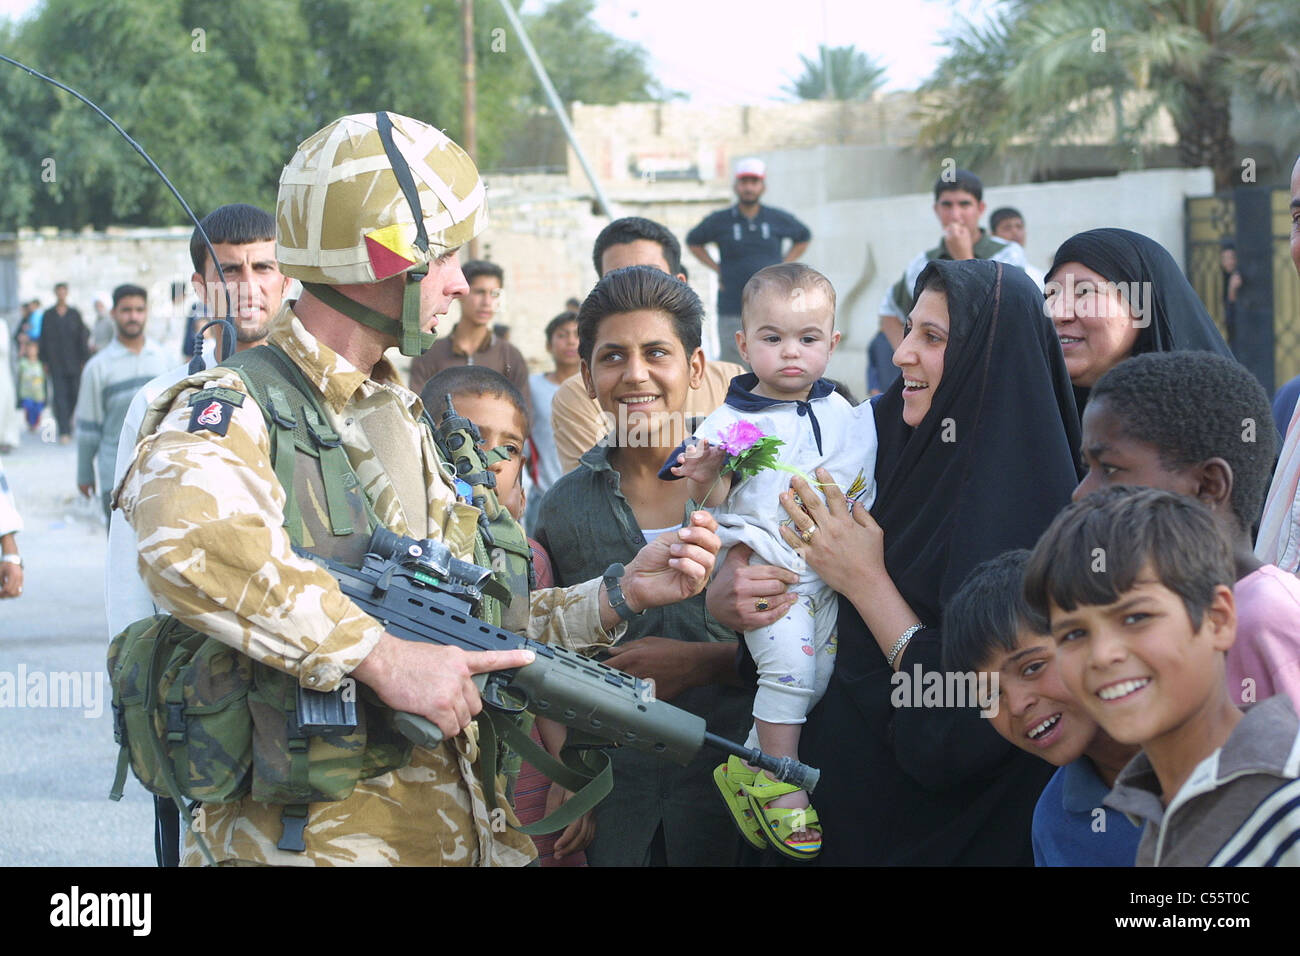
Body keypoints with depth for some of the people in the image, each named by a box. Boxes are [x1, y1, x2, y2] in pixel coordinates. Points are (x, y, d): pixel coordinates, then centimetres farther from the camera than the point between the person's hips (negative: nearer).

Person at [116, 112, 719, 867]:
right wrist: (382, 656, -34)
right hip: (304, 840, -8)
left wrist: (619, 594, 5)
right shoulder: (234, 412, -12)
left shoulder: (400, 417, 16)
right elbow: (188, 537, -36)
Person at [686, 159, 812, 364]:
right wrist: (717, 269, 8)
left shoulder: (779, 219, 6)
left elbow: (803, 238, 24)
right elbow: (693, 242, 19)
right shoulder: (719, 221, 2)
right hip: (732, 314, -1)